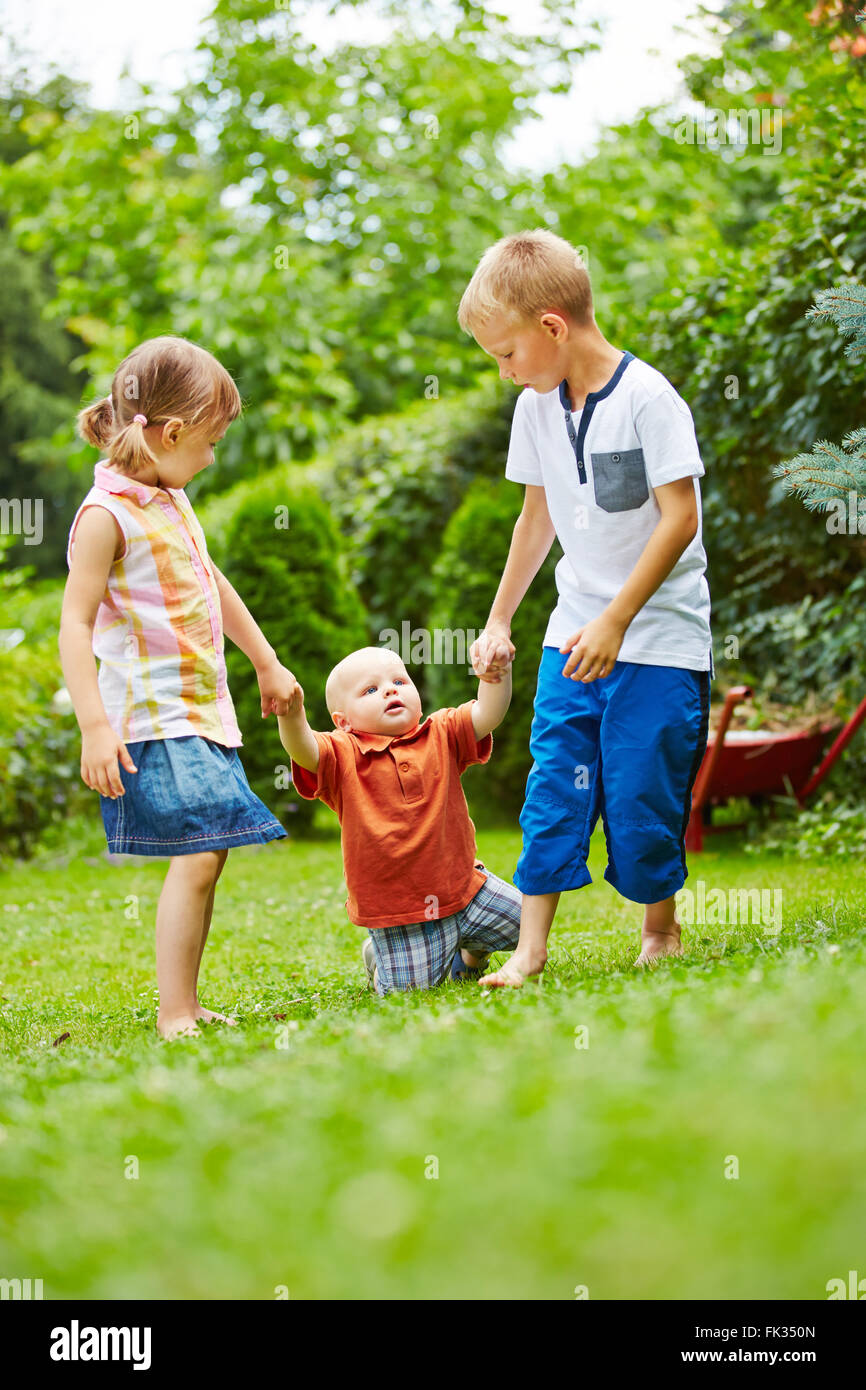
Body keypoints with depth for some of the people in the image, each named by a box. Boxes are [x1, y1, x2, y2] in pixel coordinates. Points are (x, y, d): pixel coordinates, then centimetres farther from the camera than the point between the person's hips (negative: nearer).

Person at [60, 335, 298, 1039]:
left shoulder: (172, 499, 15)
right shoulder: (106, 514, -13)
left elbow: (213, 585, 29)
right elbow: (76, 624, -17)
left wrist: (267, 663, 35)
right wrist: (95, 726, -24)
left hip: (203, 710, 9)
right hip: (153, 721, -9)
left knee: (207, 855, 7)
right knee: (198, 855, -15)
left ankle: (187, 1007, 14)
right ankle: (175, 1017, -11)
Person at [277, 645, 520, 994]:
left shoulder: (441, 736, 2)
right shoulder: (344, 755, -8)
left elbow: (487, 713, -10)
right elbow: (303, 749, -27)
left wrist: (497, 673, -31)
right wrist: (291, 715, -49)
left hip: (462, 886, 4)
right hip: (396, 910, -3)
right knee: (409, 988, -3)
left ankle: (470, 953, 38)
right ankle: (378, 957, 32)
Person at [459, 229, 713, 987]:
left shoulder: (648, 398, -16)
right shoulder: (537, 405, 5)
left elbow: (680, 519, -18)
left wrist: (615, 621, -21)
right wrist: (499, 621, 19)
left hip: (660, 634, -5)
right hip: (575, 630, 6)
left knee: (641, 791, -1)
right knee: (554, 784, 0)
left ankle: (661, 926, 21)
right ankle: (532, 947, 5)